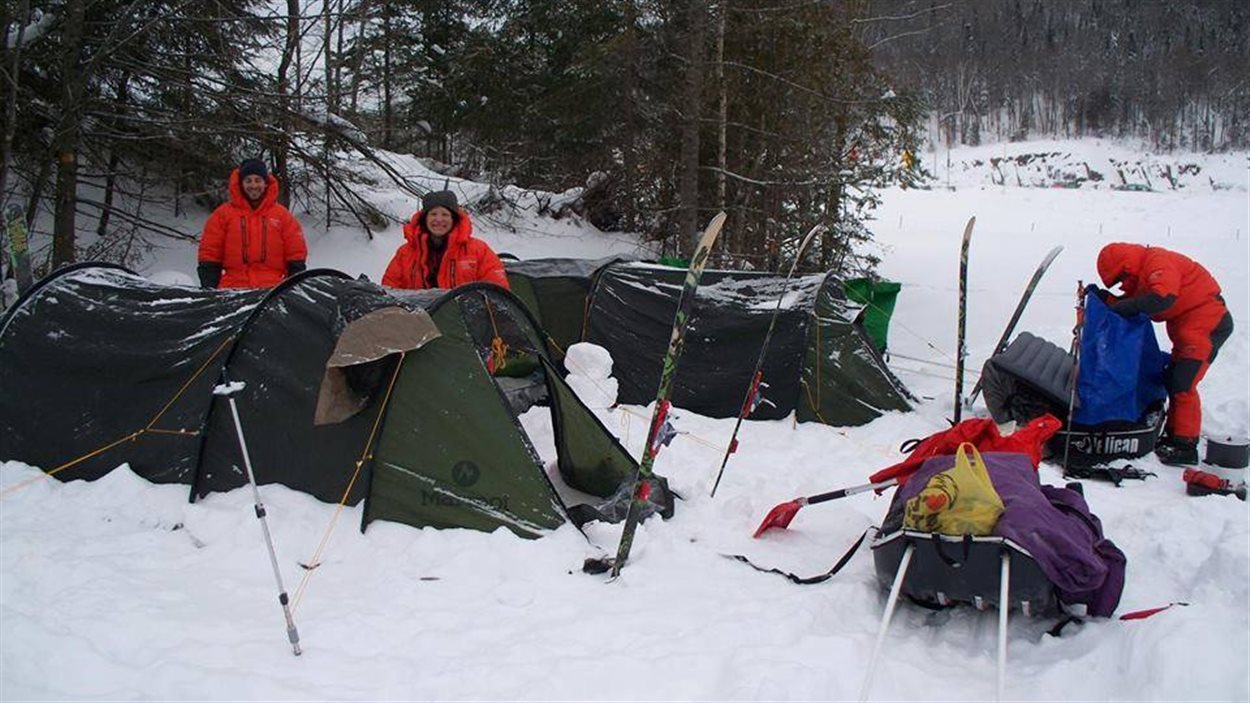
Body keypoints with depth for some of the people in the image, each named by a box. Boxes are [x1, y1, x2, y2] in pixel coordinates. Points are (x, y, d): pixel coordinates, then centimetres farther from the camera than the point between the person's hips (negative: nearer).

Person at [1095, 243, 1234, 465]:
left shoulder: (1158, 262, -20)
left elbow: (1163, 298, -35)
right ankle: (1174, 435, 26)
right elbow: (1130, 306, 12)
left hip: (1207, 324, -11)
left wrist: (1122, 307, -30)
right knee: (1173, 381, 16)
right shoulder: (1141, 275, 11)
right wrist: (1106, 298, -3)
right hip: (1187, 328, 11)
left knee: (1182, 383, -13)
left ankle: (1186, 446, -8)